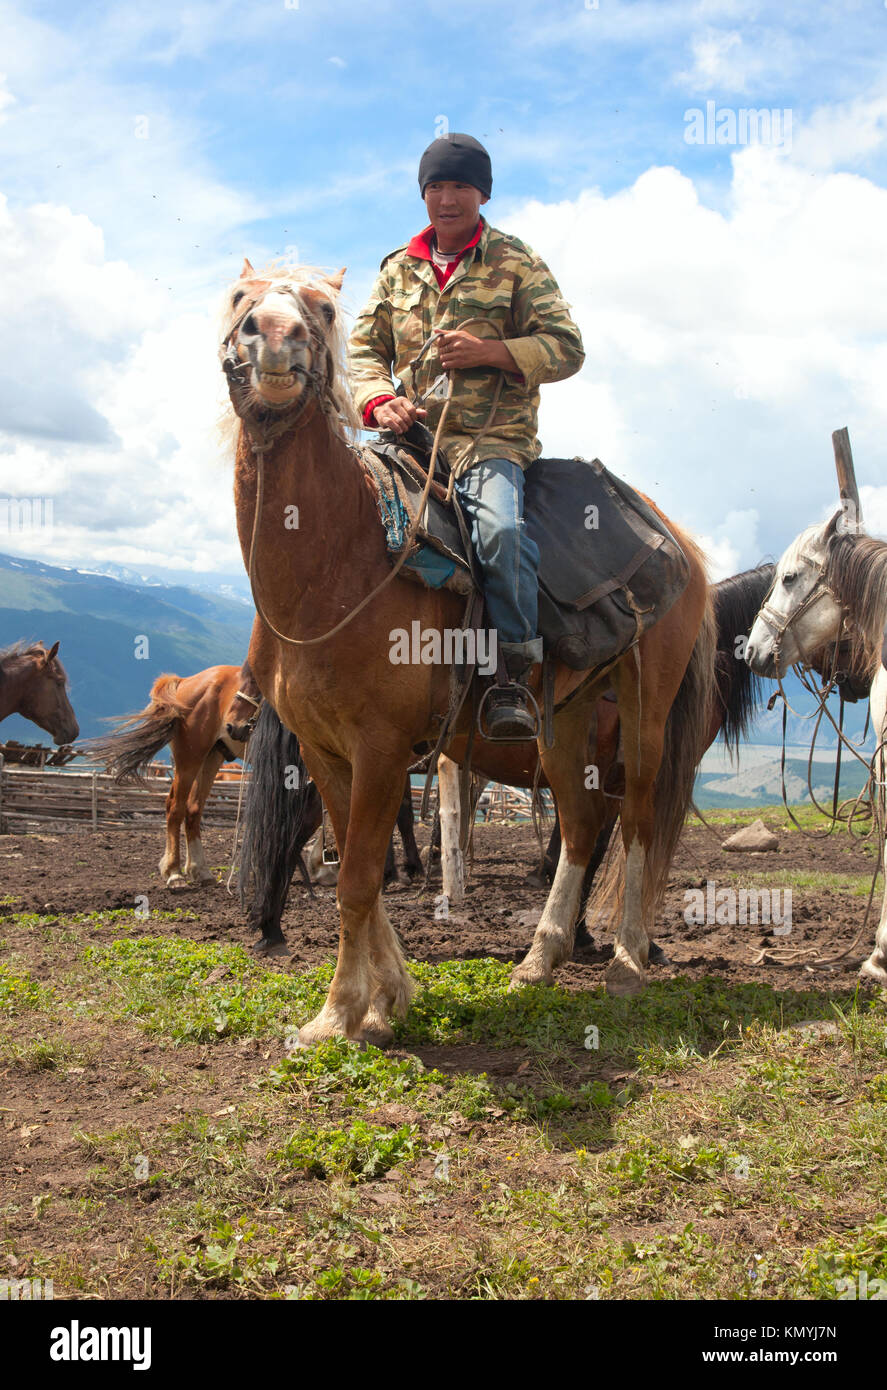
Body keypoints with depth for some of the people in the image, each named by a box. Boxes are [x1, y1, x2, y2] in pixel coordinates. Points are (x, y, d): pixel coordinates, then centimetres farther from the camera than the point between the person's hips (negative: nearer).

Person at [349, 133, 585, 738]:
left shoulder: (516, 262, 7)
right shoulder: (398, 268, 19)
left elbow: (566, 347, 2)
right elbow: (365, 348, 17)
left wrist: (488, 352, -13)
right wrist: (377, 400, -5)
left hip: (492, 438, -4)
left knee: (500, 528, -33)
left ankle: (513, 673, -19)